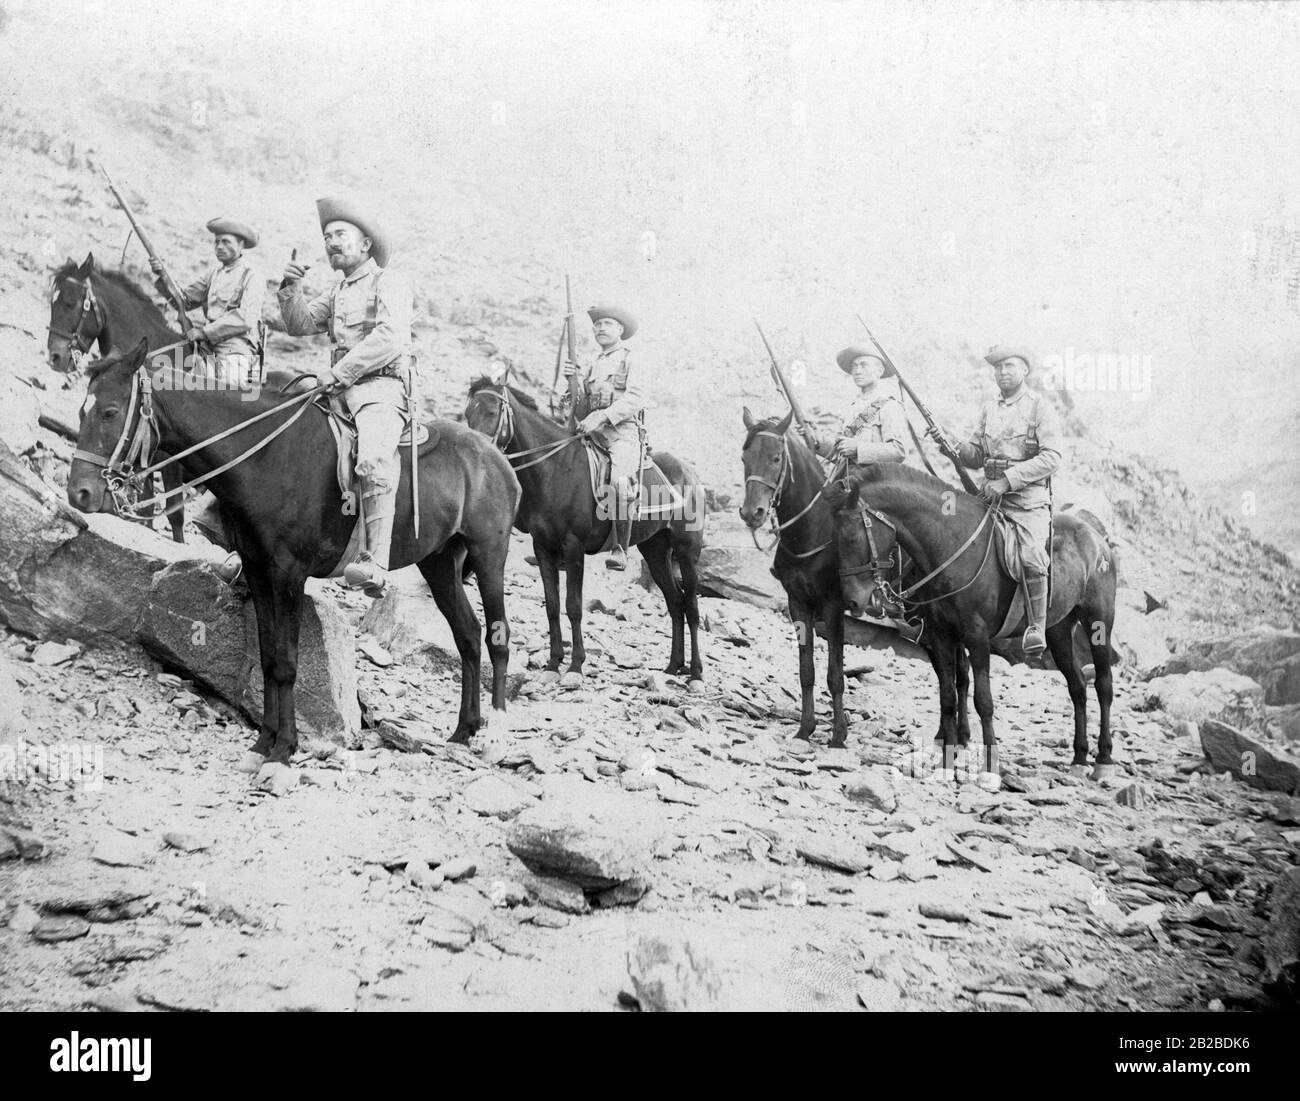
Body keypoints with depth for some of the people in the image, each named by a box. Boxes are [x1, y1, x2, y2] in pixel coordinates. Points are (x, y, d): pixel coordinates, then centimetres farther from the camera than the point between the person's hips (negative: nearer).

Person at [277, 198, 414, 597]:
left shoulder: (389, 282, 4)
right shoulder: (337, 293, 30)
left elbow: (389, 338, -12)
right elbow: (300, 324, 21)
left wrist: (339, 371, -17)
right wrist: (291, 290, 2)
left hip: (381, 387, -9)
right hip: (339, 390, 9)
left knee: (373, 459, -33)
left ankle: (376, 563, -42)